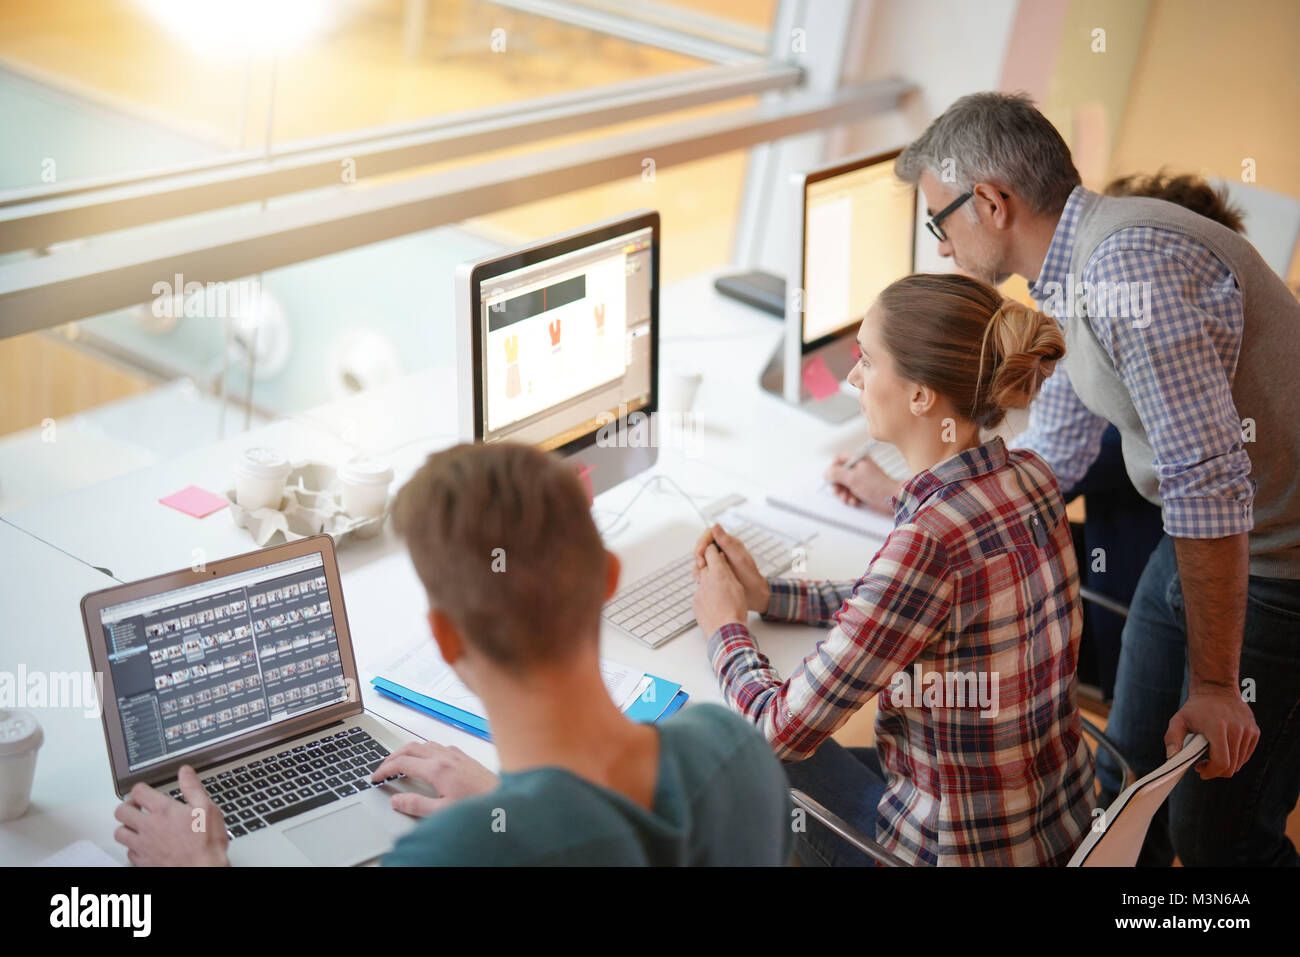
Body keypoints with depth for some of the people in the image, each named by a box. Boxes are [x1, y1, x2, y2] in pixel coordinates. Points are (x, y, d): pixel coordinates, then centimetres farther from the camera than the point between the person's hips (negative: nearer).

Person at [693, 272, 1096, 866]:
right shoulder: (1028, 477, -7)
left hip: (965, 852, -7)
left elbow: (785, 729, -23)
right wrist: (766, 594, 10)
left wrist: (725, 626, -4)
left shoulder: (928, 543, -33)